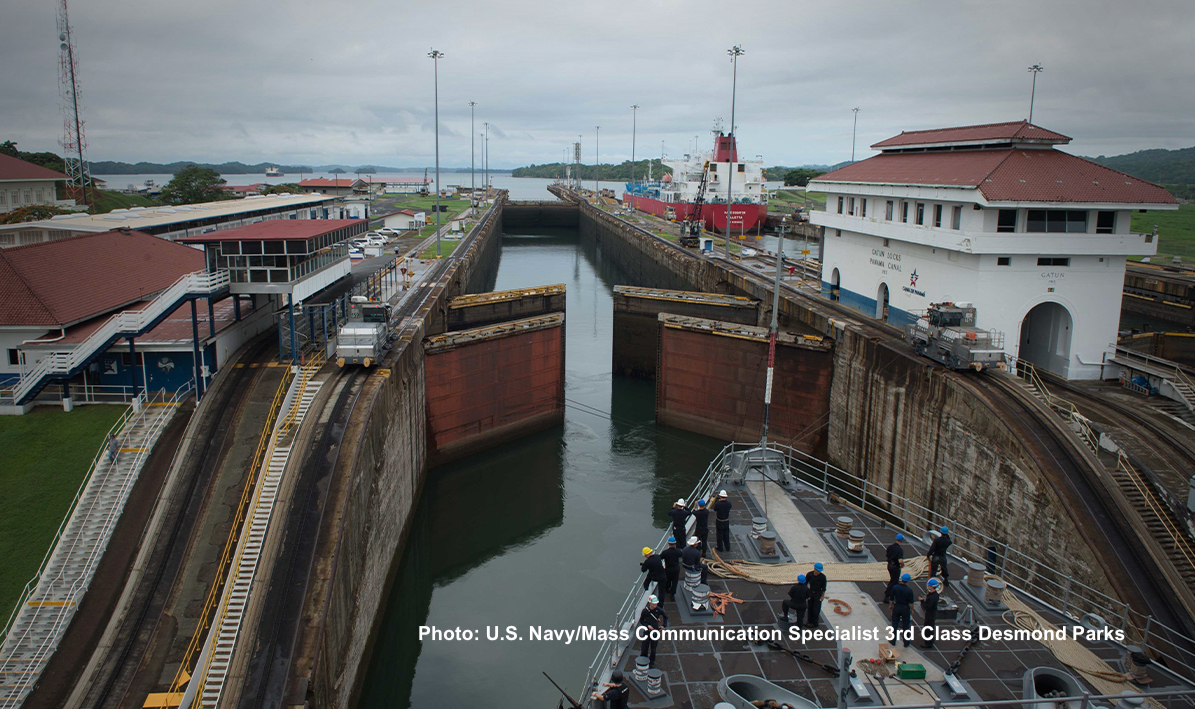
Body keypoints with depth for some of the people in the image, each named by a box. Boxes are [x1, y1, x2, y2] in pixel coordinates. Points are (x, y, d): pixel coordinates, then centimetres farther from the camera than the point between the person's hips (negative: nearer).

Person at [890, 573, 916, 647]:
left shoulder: (895, 587, -12)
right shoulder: (909, 590, -17)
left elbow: (891, 599, -2)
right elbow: (911, 602, -10)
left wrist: (890, 605, 14)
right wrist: (911, 610, 6)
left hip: (896, 607, 2)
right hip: (905, 608, -2)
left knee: (894, 624, 15)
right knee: (906, 625, 12)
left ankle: (893, 640, 23)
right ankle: (906, 642, 20)